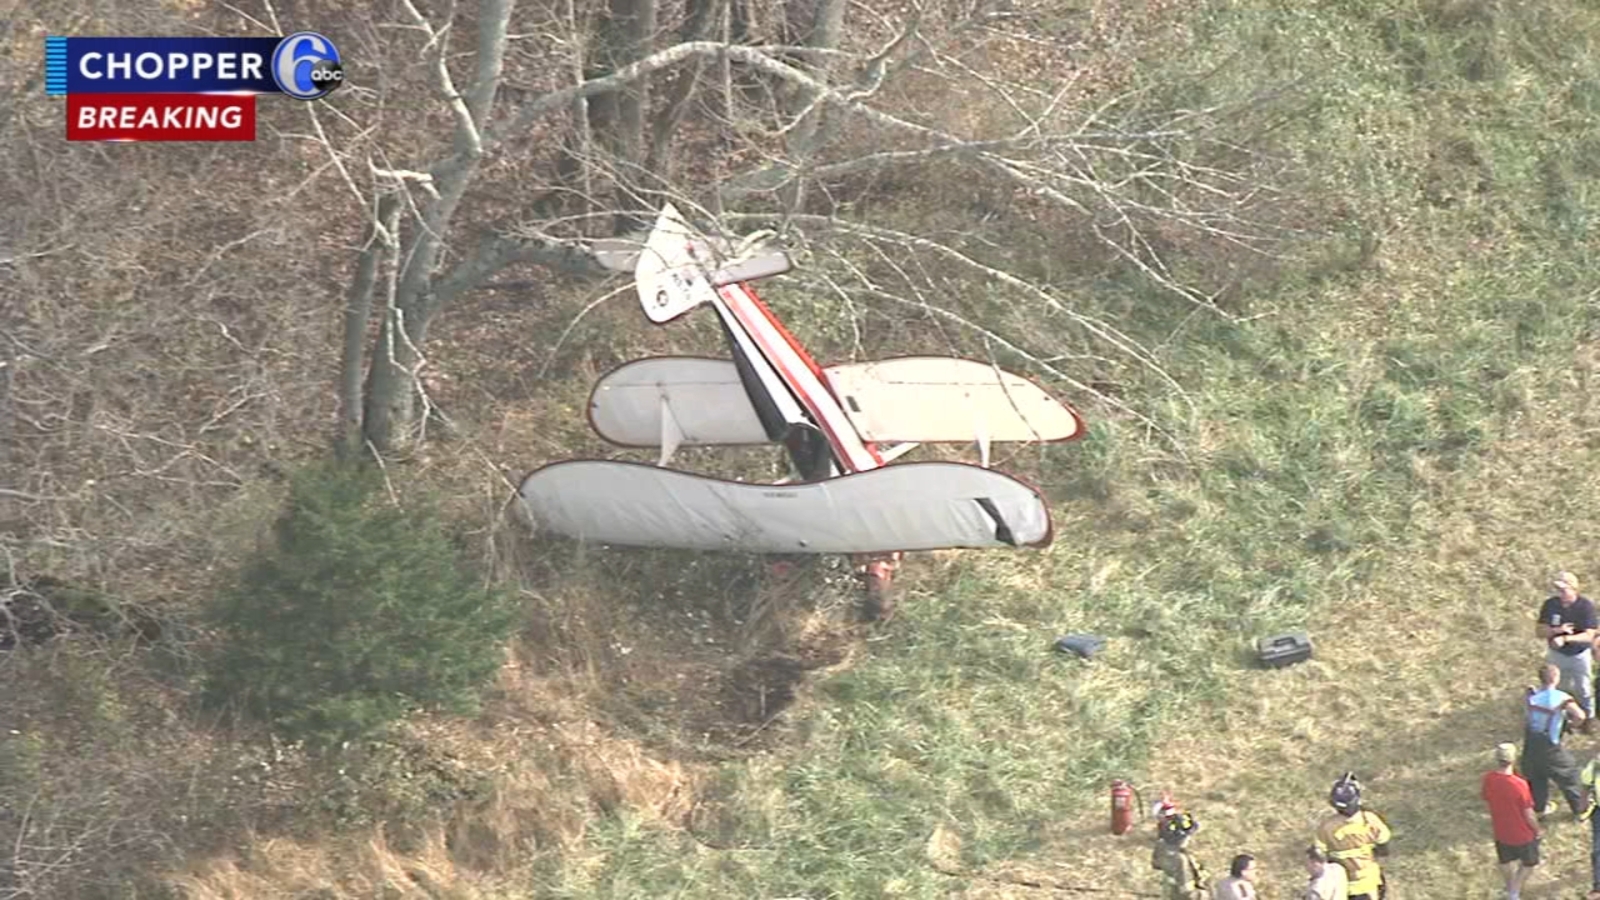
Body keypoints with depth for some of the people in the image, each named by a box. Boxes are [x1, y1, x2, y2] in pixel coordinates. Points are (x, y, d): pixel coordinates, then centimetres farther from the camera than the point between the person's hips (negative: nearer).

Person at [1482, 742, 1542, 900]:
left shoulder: (1488, 779, -19)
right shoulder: (1519, 785, -33)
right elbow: (1529, 814, -23)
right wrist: (1538, 830, -4)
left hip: (1501, 832, 5)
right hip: (1522, 834, -5)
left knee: (1506, 862, 29)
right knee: (1528, 863, 22)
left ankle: (1511, 887, 50)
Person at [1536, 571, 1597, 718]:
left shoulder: (1586, 606, -20)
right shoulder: (1550, 605, -13)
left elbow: (1588, 636, -24)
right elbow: (1539, 631, -10)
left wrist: (1565, 638, -38)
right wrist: (1557, 630, -30)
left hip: (1580, 655, -2)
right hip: (1557, 655, 2)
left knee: (1584, 691, 9)